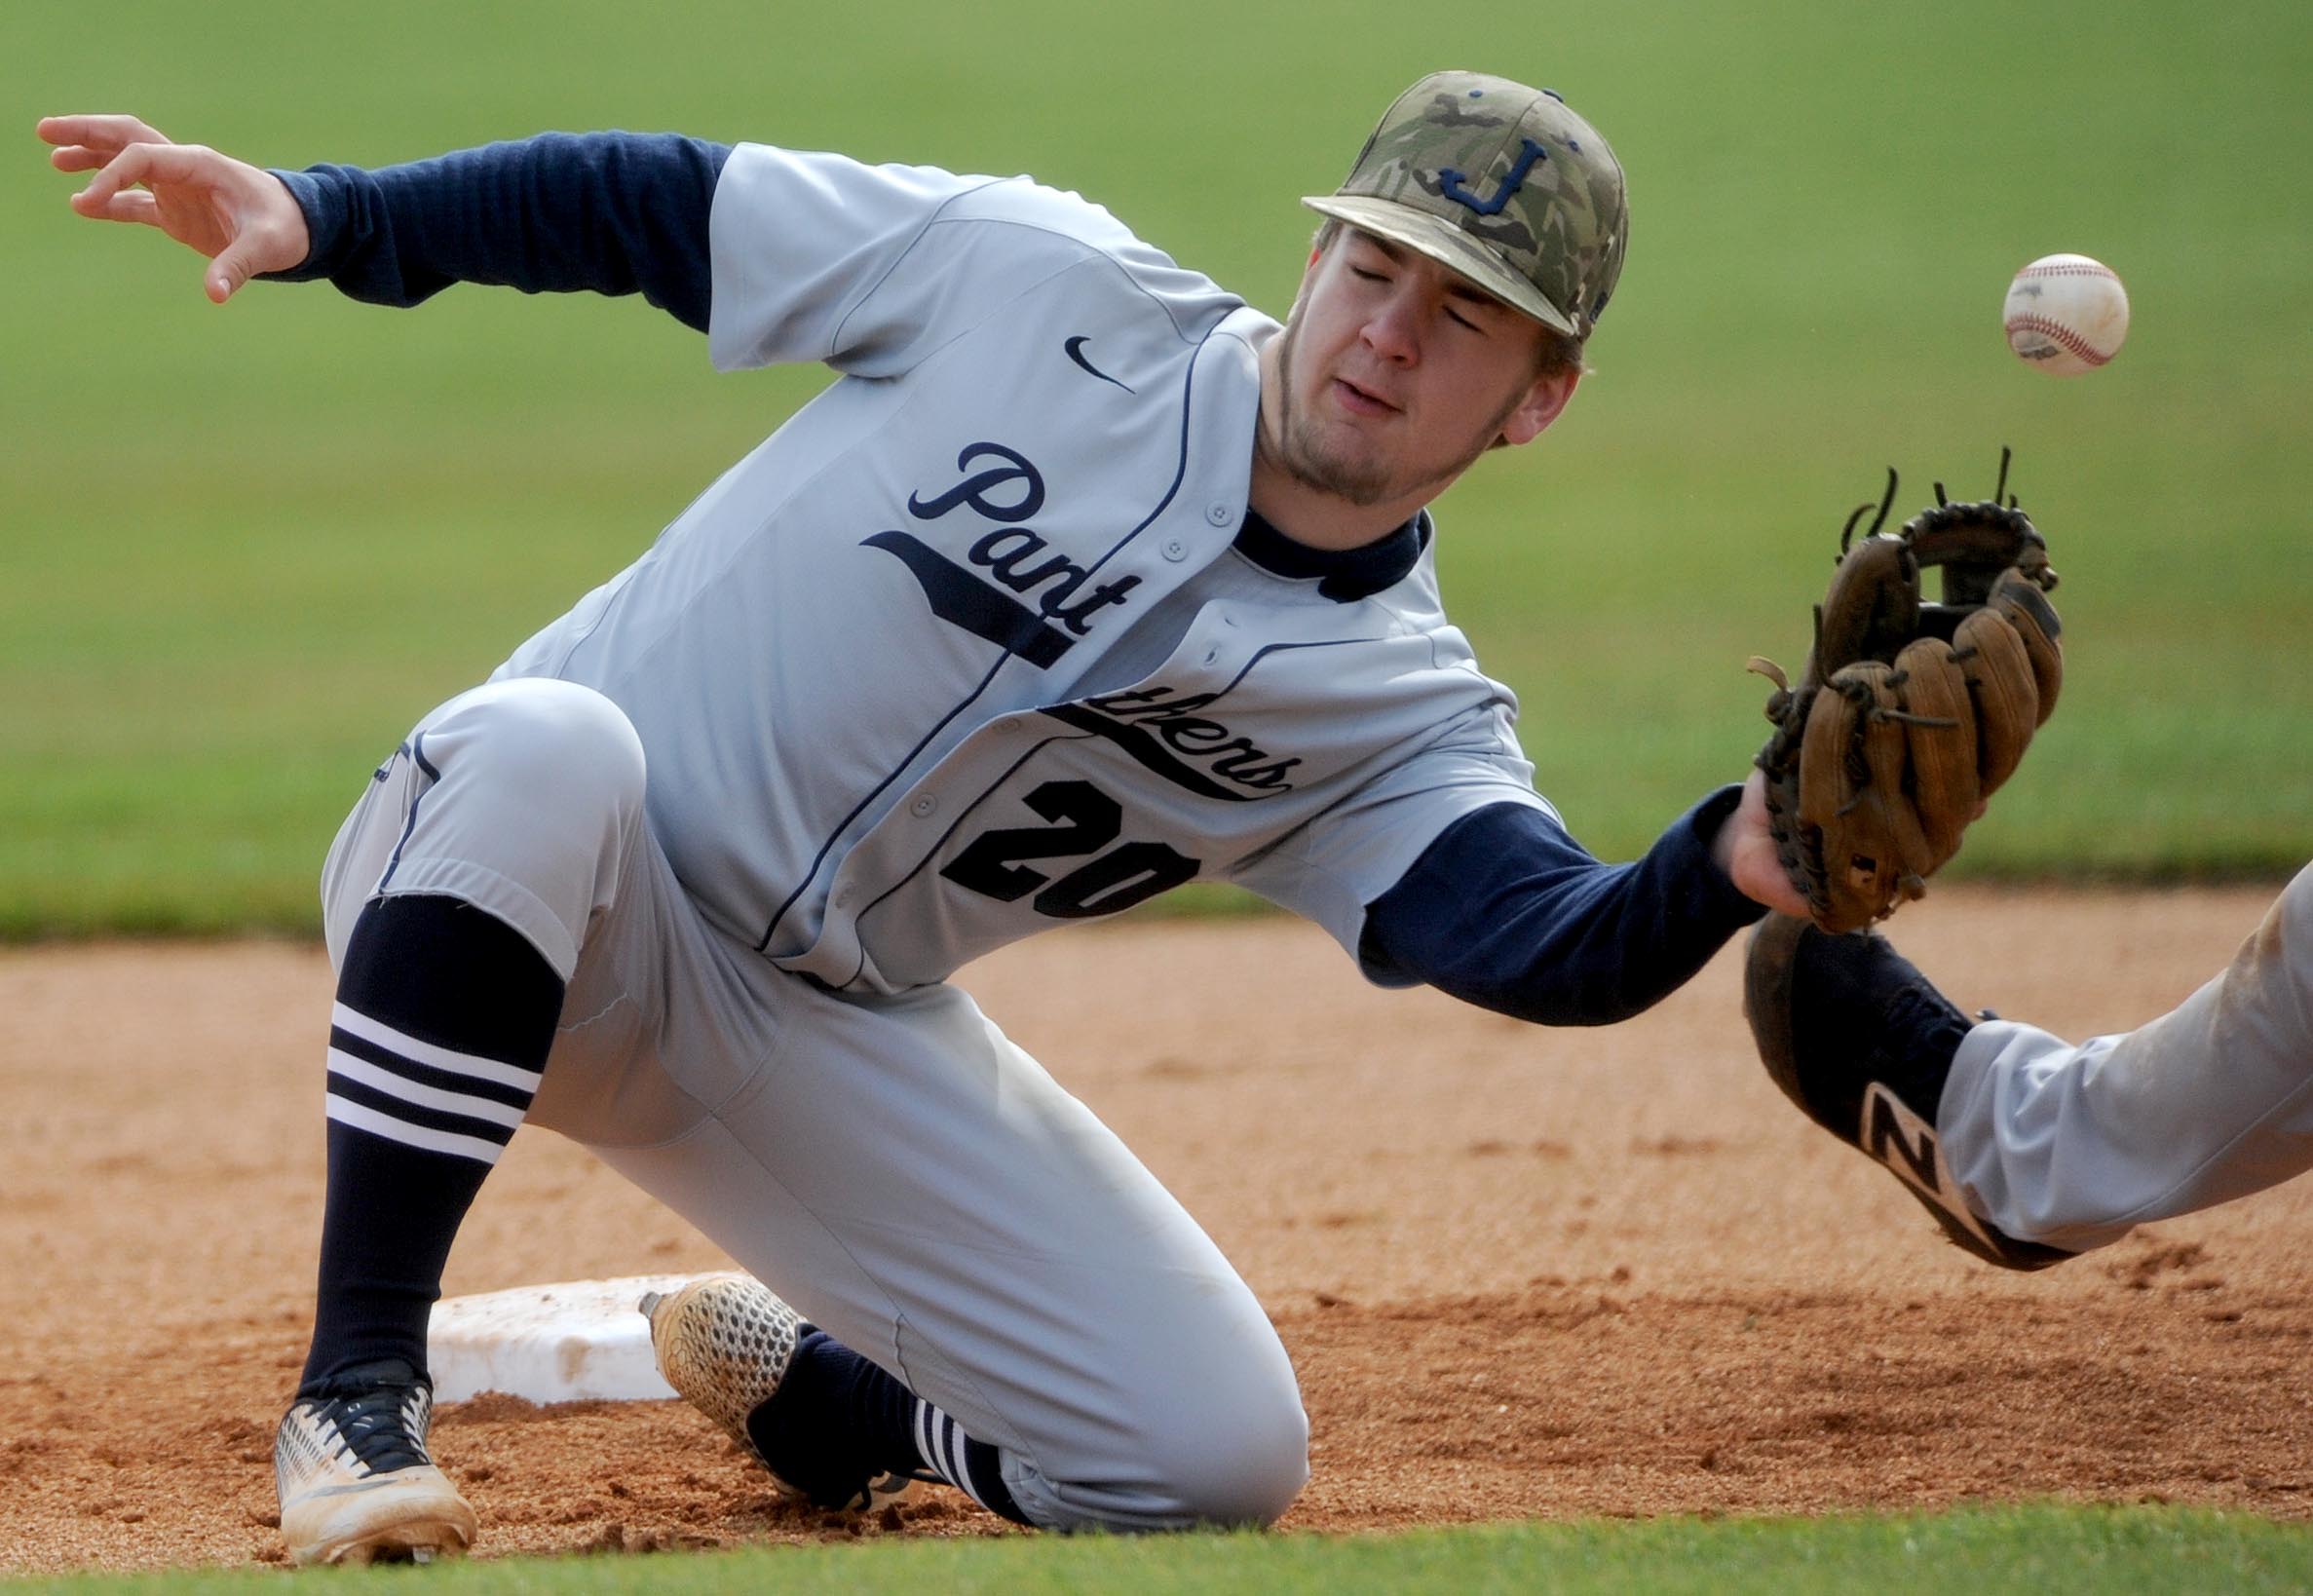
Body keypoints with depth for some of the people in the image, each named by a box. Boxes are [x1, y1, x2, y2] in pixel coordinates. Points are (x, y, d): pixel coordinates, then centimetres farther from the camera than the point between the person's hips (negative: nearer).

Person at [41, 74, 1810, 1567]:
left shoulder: (1405, 713, -6)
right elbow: (658, 206, -5)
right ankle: (360, 1394, -28)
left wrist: (1734, 869, -46)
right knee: (545, 742, -39)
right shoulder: (1045, 284, -11)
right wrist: (317, 216, -16)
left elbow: (1555, 947, -24)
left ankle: (797, 1380, 22)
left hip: (831, 1042, 3)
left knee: (1218, 1456, -9)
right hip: (491, 884, -3)